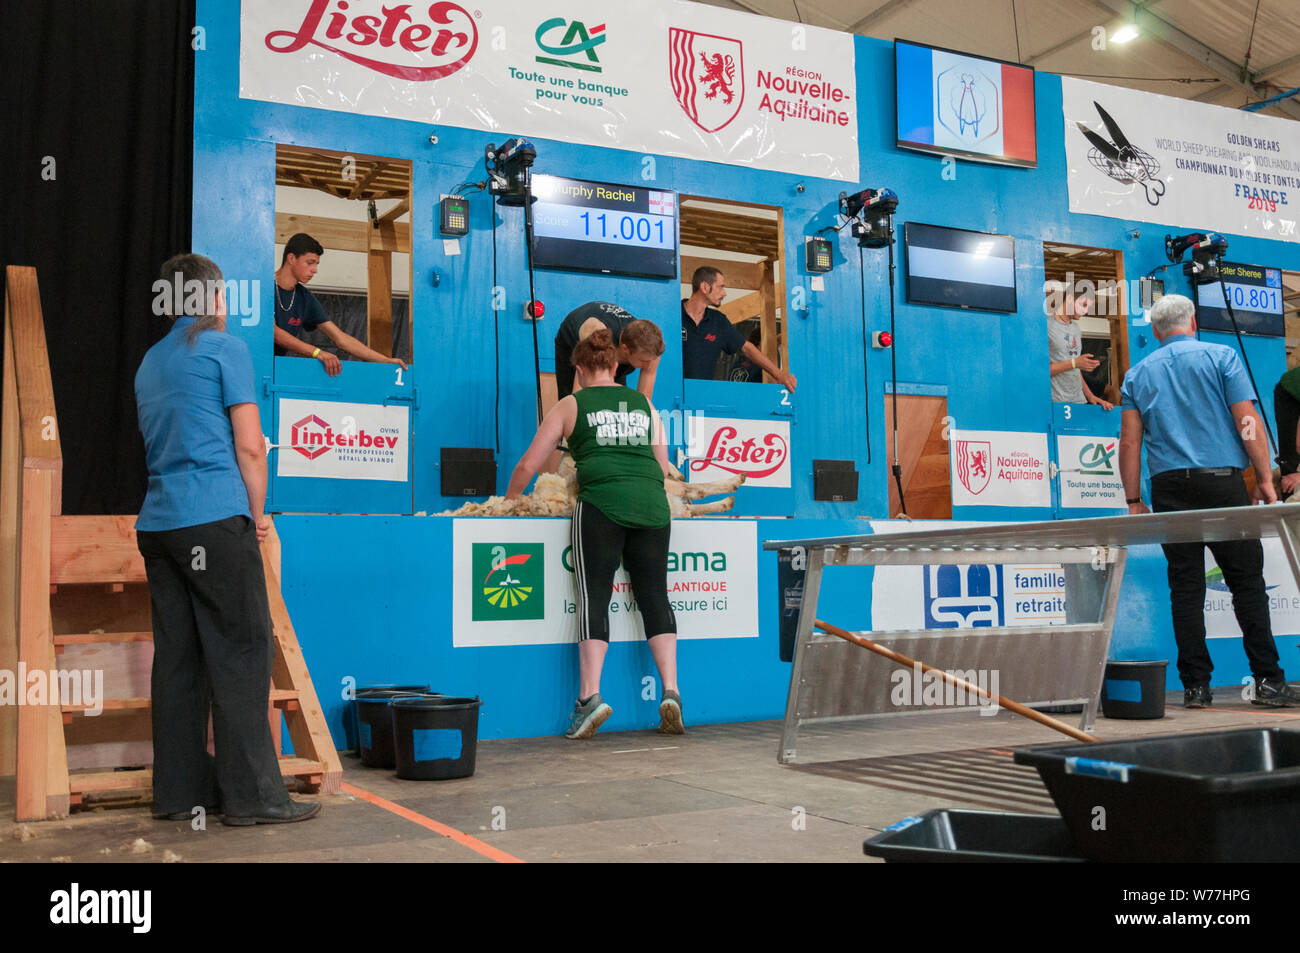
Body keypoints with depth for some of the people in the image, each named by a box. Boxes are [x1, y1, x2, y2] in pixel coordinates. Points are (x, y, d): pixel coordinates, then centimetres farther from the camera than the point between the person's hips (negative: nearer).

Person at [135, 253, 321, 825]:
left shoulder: (150, 360, 20)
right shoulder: (225, 348, -1)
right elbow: (250, 445, -6)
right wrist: (258, 515, 4)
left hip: (156, 523, 7)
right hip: (214, 520, -7)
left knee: (178, 656, 8)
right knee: (241, 653, -6)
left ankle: (180, 792, 12)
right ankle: (252, 796, -6)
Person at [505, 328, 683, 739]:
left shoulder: (570, 405, 13)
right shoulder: (644, 404, 21)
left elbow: (527, 466, 13)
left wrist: (508, 502, 29)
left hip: (601, 503, -3)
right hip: (652, 505, 3)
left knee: (594, 598, -2)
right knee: (654, 596, 6)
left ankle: (590, 695, -12)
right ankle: (670, 691, -1)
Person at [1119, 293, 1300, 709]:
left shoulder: (1137, 374, 12)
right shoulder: (1220, 357, 5)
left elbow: (1129, 442, 7)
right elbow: (1247, 422, -3)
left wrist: (1134, 500, 10)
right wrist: (1265, 478, 0)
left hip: (1168, 487, 2)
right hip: (1221, 480, -2)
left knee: (1185, 587, 4)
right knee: (1247, 581, 2)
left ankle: (1196, 684, 4)